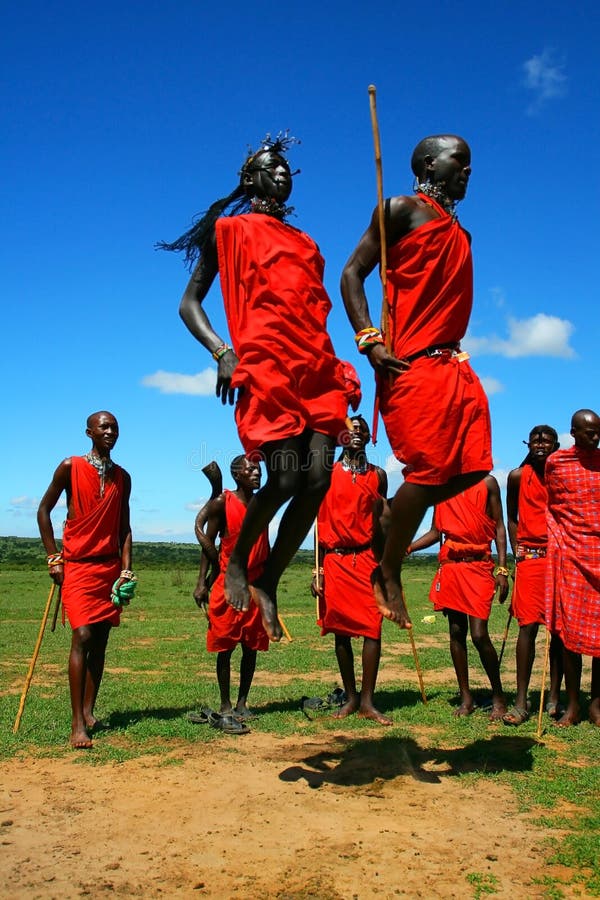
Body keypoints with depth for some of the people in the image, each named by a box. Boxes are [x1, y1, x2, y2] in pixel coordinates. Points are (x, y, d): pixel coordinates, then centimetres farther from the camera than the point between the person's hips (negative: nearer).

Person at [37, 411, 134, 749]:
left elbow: (124, 527, 11)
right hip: (77, 565, -4)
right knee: (82, 636, -13)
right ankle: (78, 723, -12)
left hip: (111, 566, 4)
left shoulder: (122, 477, 9)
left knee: (101, 639, 4)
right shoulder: (71, 467, -3)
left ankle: (89, 711, 13)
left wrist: (127, 570, 2)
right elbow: (44, 510, 2)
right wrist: (54, 558, -3)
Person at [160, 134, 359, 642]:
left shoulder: (305, 244, 29)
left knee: (319, 478, -9)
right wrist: (221, 352, -11)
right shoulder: (230, 229, 12)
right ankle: (237, 560, 11)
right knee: (286, 477, -17)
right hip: (265, 365, -5)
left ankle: (267, 584, 5)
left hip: (317, 367, 6)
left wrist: (341, 370, 17)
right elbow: (189, 303, 6)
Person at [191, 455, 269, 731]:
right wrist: (202, 582, -9)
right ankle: (225, 709, 4)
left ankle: (242, 704, 18)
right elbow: (207, 543, -4)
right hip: (227, 582, -5)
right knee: (225, 647, -1)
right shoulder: (222, 502, -7)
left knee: (251, 646, 8)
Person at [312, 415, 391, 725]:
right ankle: (350, 697, 16)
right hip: (335, 560, 0)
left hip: (367, 559, 1)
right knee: (341, 630, 5)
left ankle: (367, 701, -1)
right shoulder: (328, 474, 5)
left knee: (372, 628, -7)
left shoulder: (378, 475, 10)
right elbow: (322, 524, 4)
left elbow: (379, 523, 14)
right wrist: (318, 569, 0)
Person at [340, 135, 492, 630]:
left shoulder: (458, 231, 25)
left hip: (452, 362, 8)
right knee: (429, 469, -13)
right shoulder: (402, 209, 4)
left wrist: (455, 349, 9)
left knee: (471, 467, 0)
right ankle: (388, 573, 3)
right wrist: (370, 341, -14)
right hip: (412, 362, -8)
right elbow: (353, 272, -3)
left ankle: (396, 517, 19)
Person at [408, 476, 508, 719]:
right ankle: (466, 697, 15)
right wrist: (408, 548, 0)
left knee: (479, 635, -11)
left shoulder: (487, 482, 5)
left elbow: (499, 527, 4)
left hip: (479, 566, -3)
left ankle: (498, 697, 6)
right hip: (450, 565, 4)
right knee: (456, 633, 5)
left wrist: (502, 569, -5)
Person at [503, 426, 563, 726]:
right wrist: (517, 553, 1)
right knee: (528, 626, -5)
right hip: (529, 558, -1)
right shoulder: (518, 476, 6)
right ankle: (521, 701, -2)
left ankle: (554, 697, 12)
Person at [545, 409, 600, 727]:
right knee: (570, 629, 0)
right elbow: (551, 505, 9)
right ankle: (572, 705, 8)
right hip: (570, 554, -1)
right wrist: (556, 540, -2)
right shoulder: (556, 462, 3)